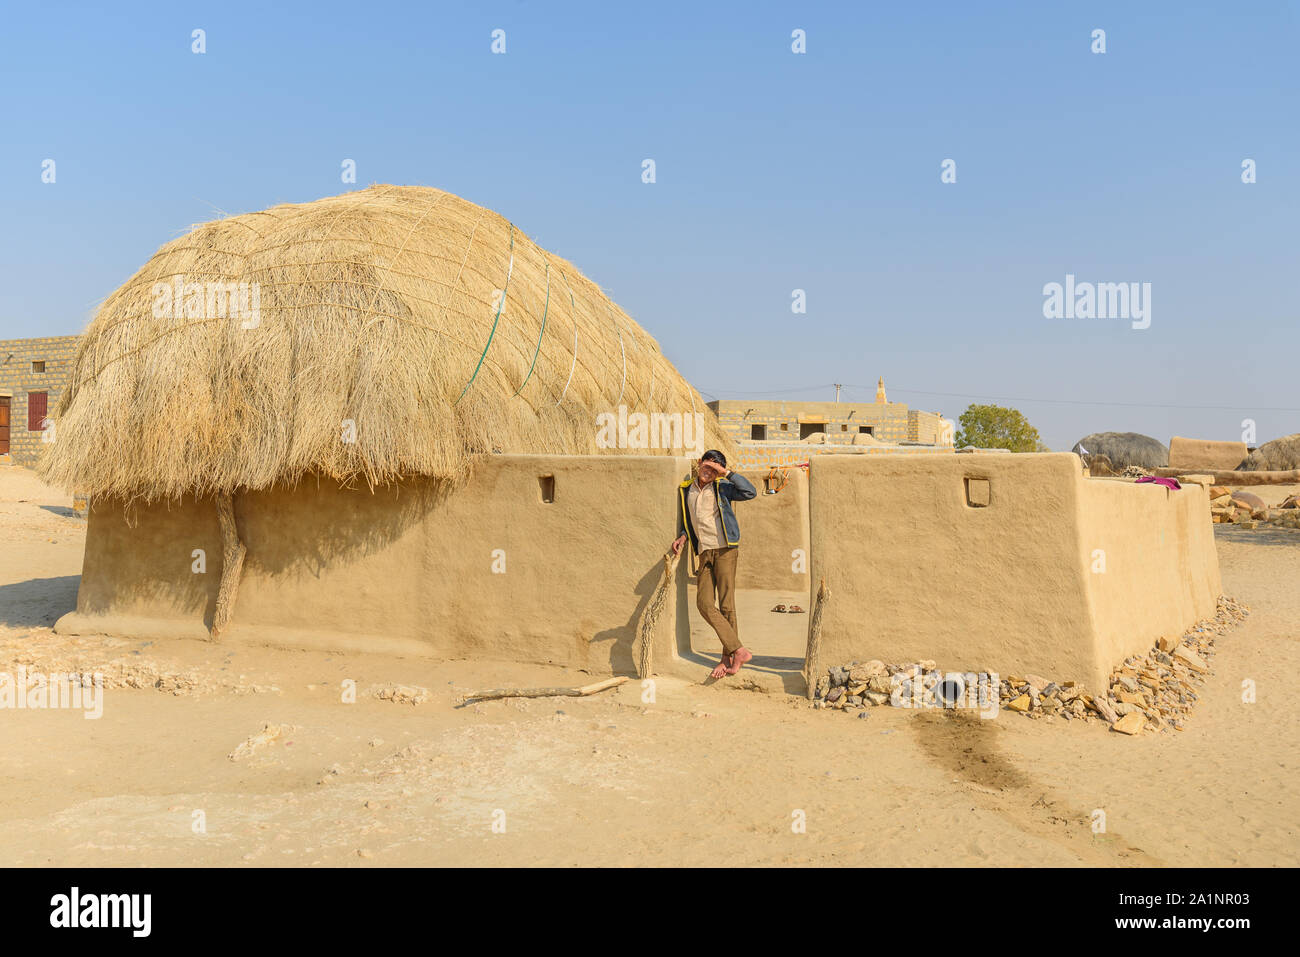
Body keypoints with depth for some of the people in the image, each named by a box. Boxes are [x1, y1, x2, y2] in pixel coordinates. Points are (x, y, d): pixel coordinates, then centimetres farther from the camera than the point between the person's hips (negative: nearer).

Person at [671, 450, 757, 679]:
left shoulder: (721, 488, 2)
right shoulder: (685, 491, 14)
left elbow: (750, 492, -14)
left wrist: (726, 473, -13)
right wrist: (682, 536, 6)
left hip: (724, 549, -5)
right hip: (704, 552, 5)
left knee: (726, 604, -5)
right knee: (704, 604, -7)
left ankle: (728, 657, 3)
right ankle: (738, 650, -3)